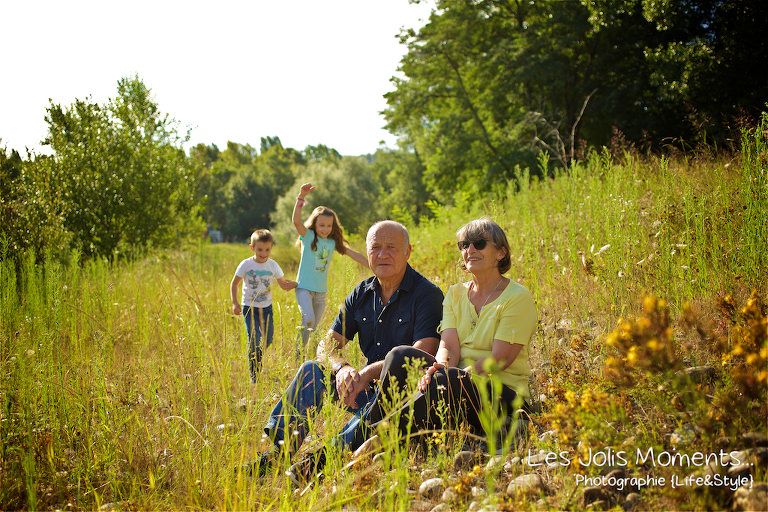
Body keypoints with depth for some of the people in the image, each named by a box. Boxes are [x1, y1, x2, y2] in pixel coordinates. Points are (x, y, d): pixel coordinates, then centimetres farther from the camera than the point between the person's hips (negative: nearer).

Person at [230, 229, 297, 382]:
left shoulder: (273, 265, -2)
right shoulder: (246, 265, -10)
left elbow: (284, 284, 5)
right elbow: (234, 283, 1)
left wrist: (297, 283, -15)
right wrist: (235, 303, -7)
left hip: (267, 307, 3)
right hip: (249, 307, -3)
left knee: (268, 339, 7)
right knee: (254, 339, -13)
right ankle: (253, 375, -2)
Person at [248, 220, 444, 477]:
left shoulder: (428, 295, -10)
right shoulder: (362, 294, 8)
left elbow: (422, 354, -21)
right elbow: (327, 345, 3)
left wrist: (368, 373, -28)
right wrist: (342, 368, -21)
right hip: (367, 389, 6)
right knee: (311, 370, -11)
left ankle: (329, 455, -48)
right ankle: (280, 447, -22)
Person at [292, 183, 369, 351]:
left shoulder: (333, 242, 8)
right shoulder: (308, 236, -4)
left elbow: (354, 254, 9)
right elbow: (296, 221, -21)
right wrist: (301, 197, -33)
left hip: (321, 291, 5)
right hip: (304, 287, -5)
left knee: (313, 327, 7)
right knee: (308, 319, -22)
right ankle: (298, 352, -8)